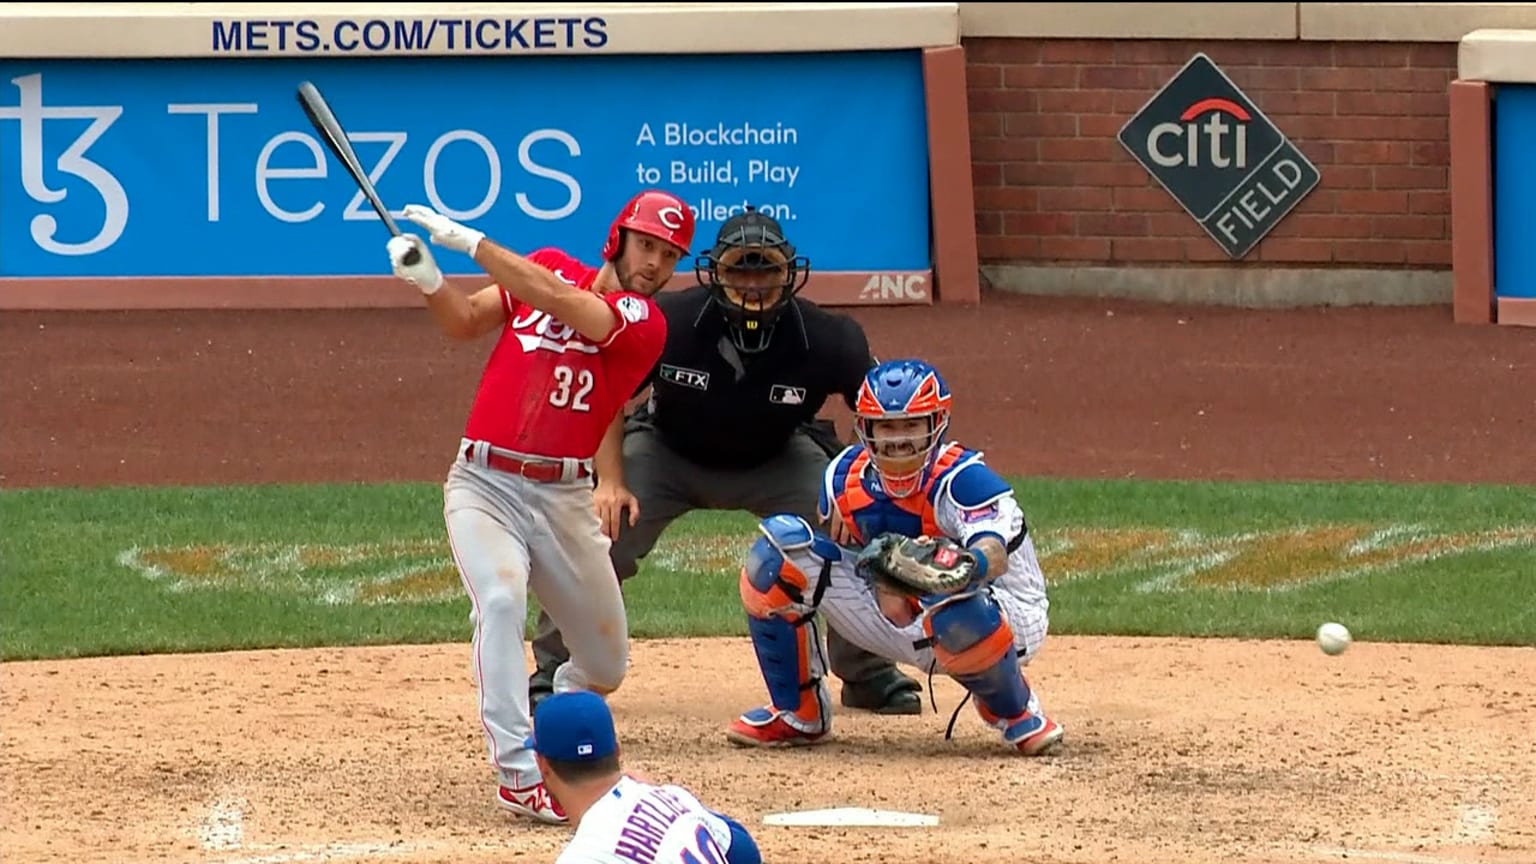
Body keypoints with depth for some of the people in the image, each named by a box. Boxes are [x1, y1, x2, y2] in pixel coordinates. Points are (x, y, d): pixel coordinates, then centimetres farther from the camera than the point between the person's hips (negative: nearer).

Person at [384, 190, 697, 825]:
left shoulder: (645, 324, -5)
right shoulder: (551, 268, 7)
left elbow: (561, 303, -20)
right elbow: (466, 322, 4)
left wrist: (469, 241, -24)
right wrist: (429, 281, -17)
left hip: (563, 497, 1)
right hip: (484, 481, -1)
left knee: (605, 664, 8)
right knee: (501, 601, -28)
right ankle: (518, 773, -28)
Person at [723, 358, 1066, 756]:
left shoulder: (962, 480, -23)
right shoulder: (843, 480, -5)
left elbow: (996, 554, -40)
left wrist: (965, 566, -64)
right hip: (908, 624, 6)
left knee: (959, 615, -46)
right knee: (779, 552, -10)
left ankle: (1013, 712, -9)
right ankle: (798, 714, 3)